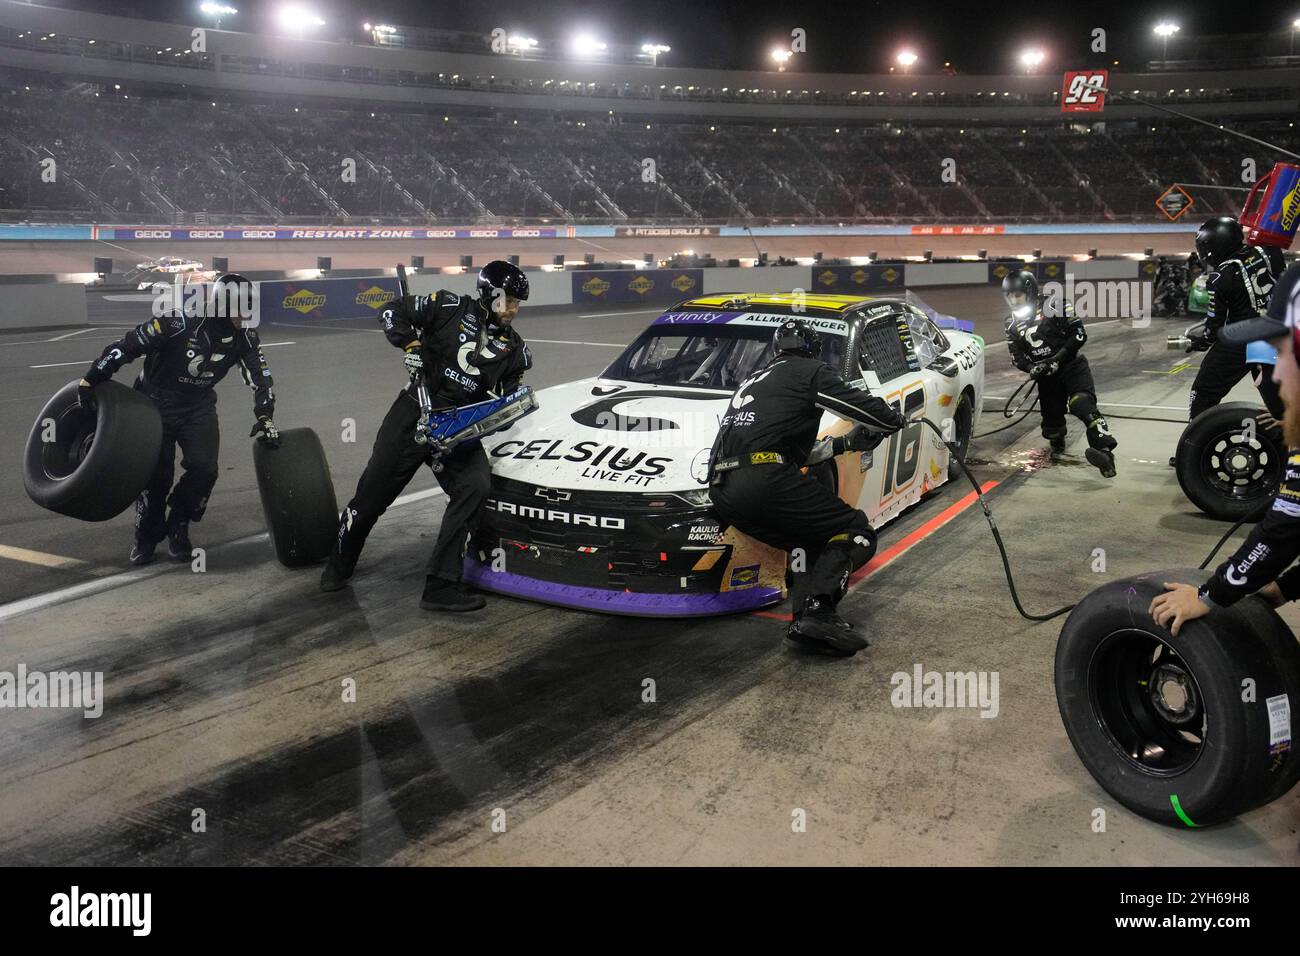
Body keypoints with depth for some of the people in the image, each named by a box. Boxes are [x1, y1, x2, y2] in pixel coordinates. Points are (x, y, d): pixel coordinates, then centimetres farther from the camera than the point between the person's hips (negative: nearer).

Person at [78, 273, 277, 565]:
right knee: (156, 473, -3)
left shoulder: (243, 335, -12)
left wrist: (264, 416, -20)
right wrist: (91, 380, -15)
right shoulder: (180, 322, -26)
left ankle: (177, 528, 12)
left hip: (199, 407, 3)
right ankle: (146, 536, 22)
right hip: (155, 403, -3)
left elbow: (259, 374, -8)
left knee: (204, 467, -13)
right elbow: (129, 344, -19)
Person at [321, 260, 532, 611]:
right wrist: (411, 346, -15)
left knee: (475, 488, -23)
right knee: (373, 492, 5)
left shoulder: (515, 349, 6)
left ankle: (441, 584, -19)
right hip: (414, 414, -2)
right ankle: (340, 563, 33)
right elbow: (392, 311, -1)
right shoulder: (450, 308, -5)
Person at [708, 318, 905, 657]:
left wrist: (846, 443, 37)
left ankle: (805, 618, -2)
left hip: (721, 491, 8)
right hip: (766, 480, -8)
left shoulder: (754, 380, 33)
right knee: (856, 531, 1)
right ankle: (817, 611, -20)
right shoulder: (810, 372, 9)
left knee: (811, 540, 20)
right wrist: (896, 419, 28)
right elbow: (861, 405, 6)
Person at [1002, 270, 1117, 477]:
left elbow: (1079, 334, -11)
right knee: (1051, 417, 4)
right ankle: (1057, 445, 38)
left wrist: (1058, 358, -20)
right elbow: (1016, 356, 7)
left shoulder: (1054, 306, -8)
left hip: (1072, 365, -5)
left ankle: (1106, 451, -43)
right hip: (1046, 375, 5)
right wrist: (1031, 368, -14)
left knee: (1082, 404, -29)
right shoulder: (1012, 324, 8)